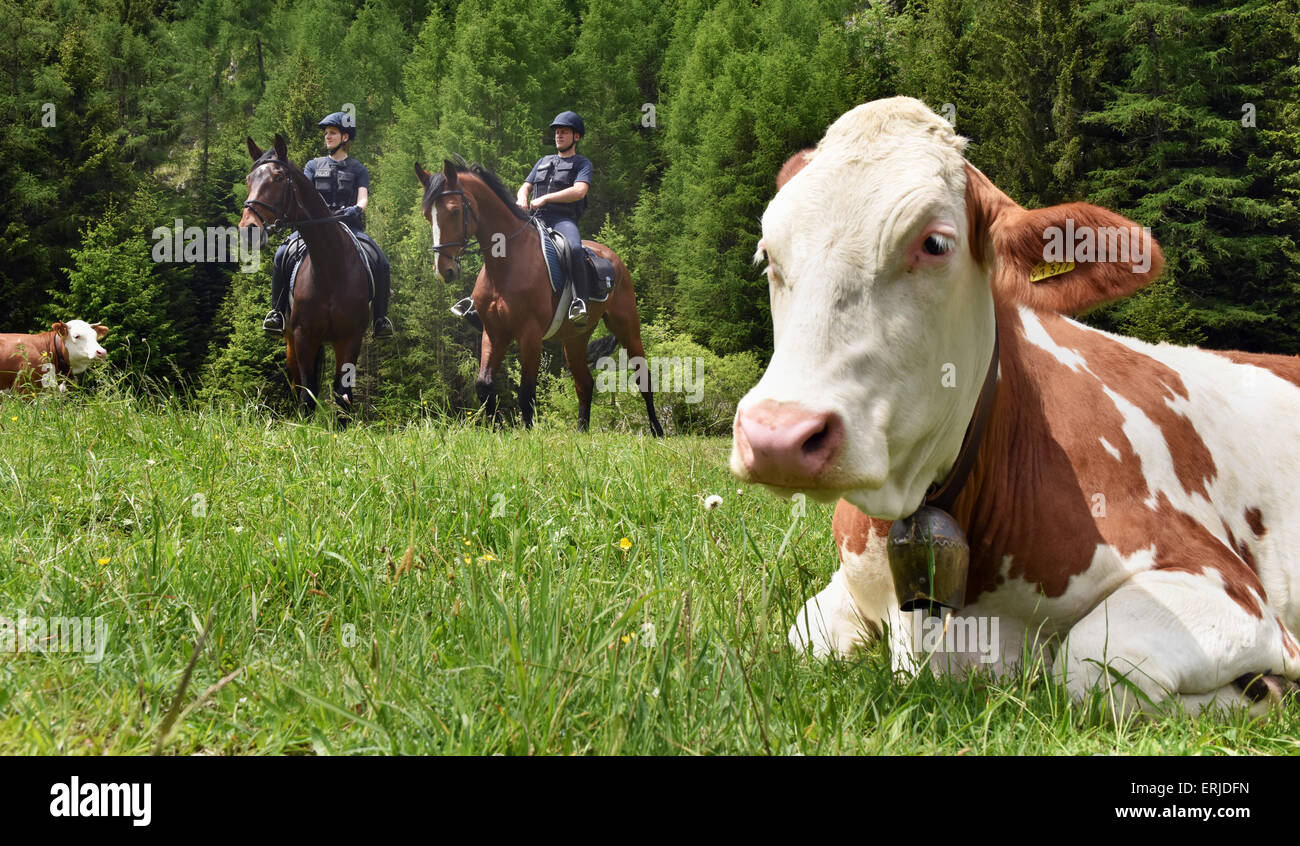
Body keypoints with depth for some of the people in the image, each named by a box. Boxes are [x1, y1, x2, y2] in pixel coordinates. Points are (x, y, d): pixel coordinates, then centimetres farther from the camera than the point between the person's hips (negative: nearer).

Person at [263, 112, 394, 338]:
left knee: (380, 261, -25)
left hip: (348, 225, -1)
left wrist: (357, 209, -25)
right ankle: (277, 311, -15)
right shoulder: (314, 165, 19)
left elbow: (363, 197, -2)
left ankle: (380, 317, -13)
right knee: (283, 255, -25)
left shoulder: (358, 169, 14)